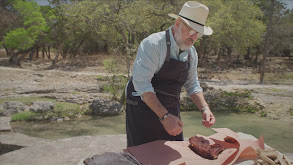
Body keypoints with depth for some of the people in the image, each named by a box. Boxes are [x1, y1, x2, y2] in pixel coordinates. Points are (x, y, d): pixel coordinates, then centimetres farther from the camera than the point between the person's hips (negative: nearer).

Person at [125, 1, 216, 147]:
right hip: (143, 109, -6)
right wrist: (164, 116, -28)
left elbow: (192, 84, 14)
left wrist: (204, 109, -1)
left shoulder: (191, 52, 6)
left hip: (170, 113, 7)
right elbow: (141, 83, -25)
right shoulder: (153, 44, -18)